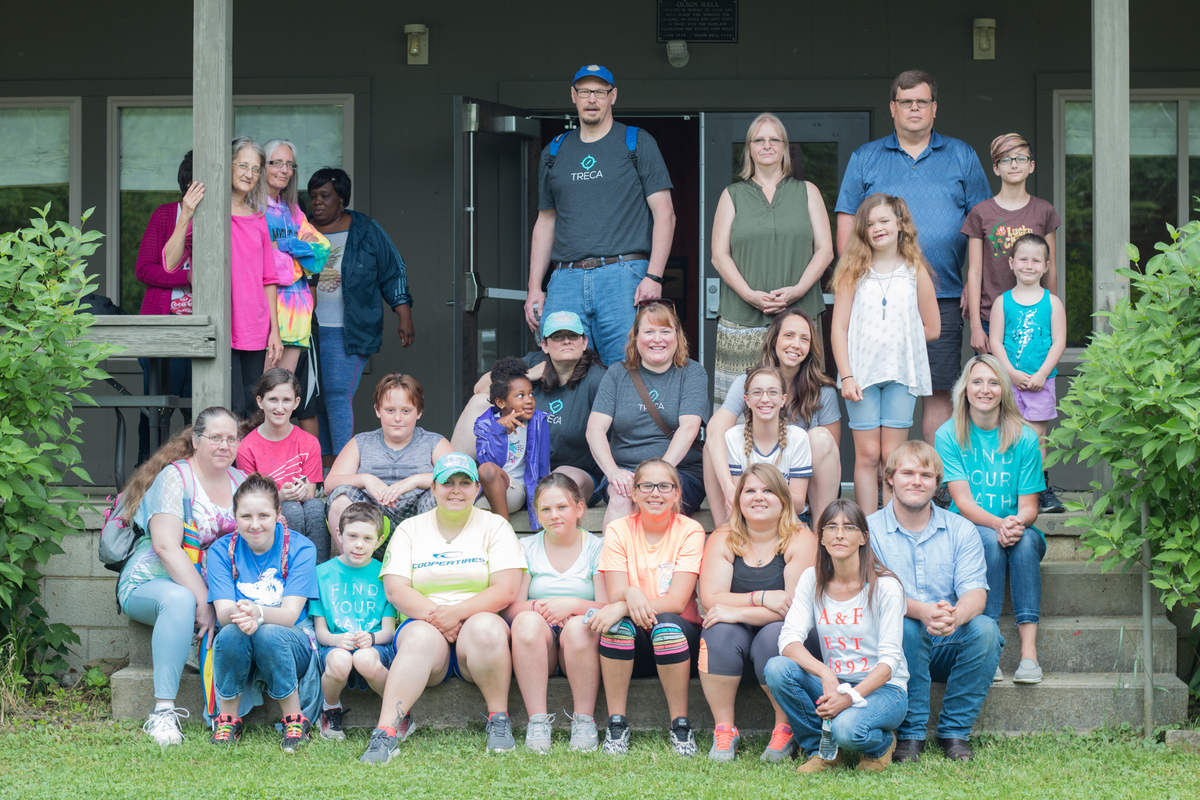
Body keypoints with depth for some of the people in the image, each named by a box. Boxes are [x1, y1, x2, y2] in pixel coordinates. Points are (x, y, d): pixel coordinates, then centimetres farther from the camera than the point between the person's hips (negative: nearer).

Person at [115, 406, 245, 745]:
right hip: (150, 585, -5)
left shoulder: (241, 482, 12)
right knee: (179, 600, -39)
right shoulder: (175, 478, -8)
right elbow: (166, 546, -18)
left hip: (214, 591, 5)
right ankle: (163, 711, -39)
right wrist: (202, 602, -25)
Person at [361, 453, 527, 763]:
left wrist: (457, 612, -17)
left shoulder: (495, 526, 10)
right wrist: (435, 616, -16)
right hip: (423, 620, 0)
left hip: (477, 619, 0)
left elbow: (506, 590, -3)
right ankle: (386, 732, -45)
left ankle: (499, 720, -22)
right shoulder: (410, 529, 14)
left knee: (485, 627, -36)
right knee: (422, 637, -35)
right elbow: (394, 589, 1)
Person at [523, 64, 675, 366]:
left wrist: (654, 276, -11)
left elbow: (664, 213, 1)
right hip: (566, 280, 4)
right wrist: (534, 288, 12)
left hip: (623, 275, -3)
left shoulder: (638, 144, 7)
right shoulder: (554, 153, 19)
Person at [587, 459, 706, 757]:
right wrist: (629, 594, -34)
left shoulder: (689, 531, -5)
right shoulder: (619, 531, 1)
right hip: (633, 643, 1)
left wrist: (620, 607, -29)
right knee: (619, 622, -31)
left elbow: (678, 600, -15)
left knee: (666, 624, -34)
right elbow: (615, 595, -8)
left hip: (680, 637, -1)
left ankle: (681, 726, -22)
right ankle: (616, 724, -22)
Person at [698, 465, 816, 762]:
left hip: (787, 634, -2)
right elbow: (710, 599, -11)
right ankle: (724, 730, -21)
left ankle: (785, 729, -18)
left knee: (774, 635, -34)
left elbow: (796, 604, -19)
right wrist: (761, 598, -24)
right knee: (720, 632, -29)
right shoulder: (722, 540, 1)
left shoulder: (800, 540, -7)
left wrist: (737, 612, -25)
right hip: (736, 638, 2)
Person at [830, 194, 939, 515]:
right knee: (867, 454, 0)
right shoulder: (853, 271, 3)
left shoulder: (916, 271, 4)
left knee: (893, 455, 1)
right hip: (862, 373, 0)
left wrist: (897, 339, 3)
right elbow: (839, 328, 0)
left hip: (902, 373, 0)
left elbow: (931, 328, 9)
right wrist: (846, 376, -7)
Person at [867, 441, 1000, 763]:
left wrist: (955, 616, -33)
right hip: (899, 649, -2)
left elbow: (975, 593, -7)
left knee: (985, 628, -27)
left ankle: (955, 730, -13)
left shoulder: (961, 530, 6)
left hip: (950, 649, 2)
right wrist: (921, 611, -34)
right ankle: (911, 733, -20)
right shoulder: (870, 529, 1)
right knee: (905, 627, -33)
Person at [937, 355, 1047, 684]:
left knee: (1025, 540, -32)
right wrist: (998, 524, -30)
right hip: (967, 532, -1)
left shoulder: (1024, 437, 0)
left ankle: (1029, 651, -40)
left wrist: (1017, 523, -27)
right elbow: (963, 502, -10)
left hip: (1018, 531, 1)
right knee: (990, 540, -34)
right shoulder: (948, 435, -2)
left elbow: (1029, 506, -2)